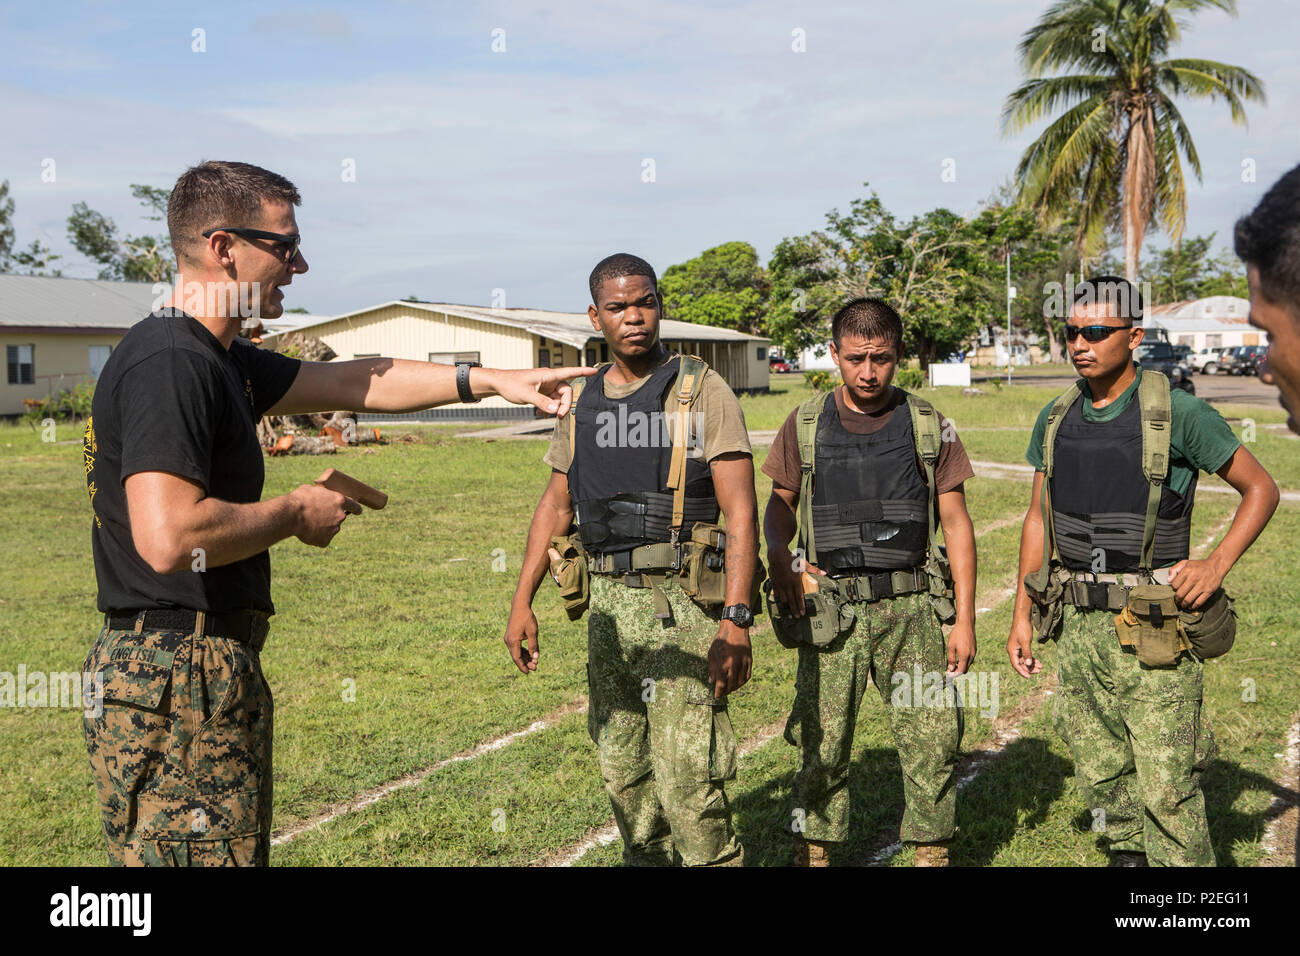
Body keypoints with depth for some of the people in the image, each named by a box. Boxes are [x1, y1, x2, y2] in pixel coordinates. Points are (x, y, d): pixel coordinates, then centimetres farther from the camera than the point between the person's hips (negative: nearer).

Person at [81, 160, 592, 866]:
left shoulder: (218, 358, 14)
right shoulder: (168, 361, -18)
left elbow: (351, 382, 20)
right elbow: (168, 538, -29)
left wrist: (492, 380, 18)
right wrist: (294, 514, -13)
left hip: (210, 668, 10)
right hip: (177, 682, -10)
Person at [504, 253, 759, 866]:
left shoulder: (702, 392, -5)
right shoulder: (583, 404, 13)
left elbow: (740, 510, -11)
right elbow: (555, 505, 18)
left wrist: (736, 620, -20)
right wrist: (522, 601, 11)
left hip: (680, 603, -6)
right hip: (607, 604, 6)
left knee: (687, 779, -9)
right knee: (621, 770, 14)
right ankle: (647, 860, 32)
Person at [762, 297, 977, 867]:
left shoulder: (928, 426, 5)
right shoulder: (804, 426, 5)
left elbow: (956, 522, 6)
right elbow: (780, 505, 15)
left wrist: (965, 619, 1)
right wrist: (780, 558, -7)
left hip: (910, 608, 0)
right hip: (830, 606, 0)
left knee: (931, 741, 0)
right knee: (821, 745, 2)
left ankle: (932, 852, 17)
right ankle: (812, 851, 19)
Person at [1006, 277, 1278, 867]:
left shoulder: (1177, 413, -9)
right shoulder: (1056, 420, 7)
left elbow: (1261, 488, 0)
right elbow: (1038, 519, 15)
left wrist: (1217, 564, -14)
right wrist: (1021, 615, 13)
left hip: (1154, 634, -5)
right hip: (1079, 625, 5)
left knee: (1167, 789, -4)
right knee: (1102, 777, 14)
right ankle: (1129, 860, 31)